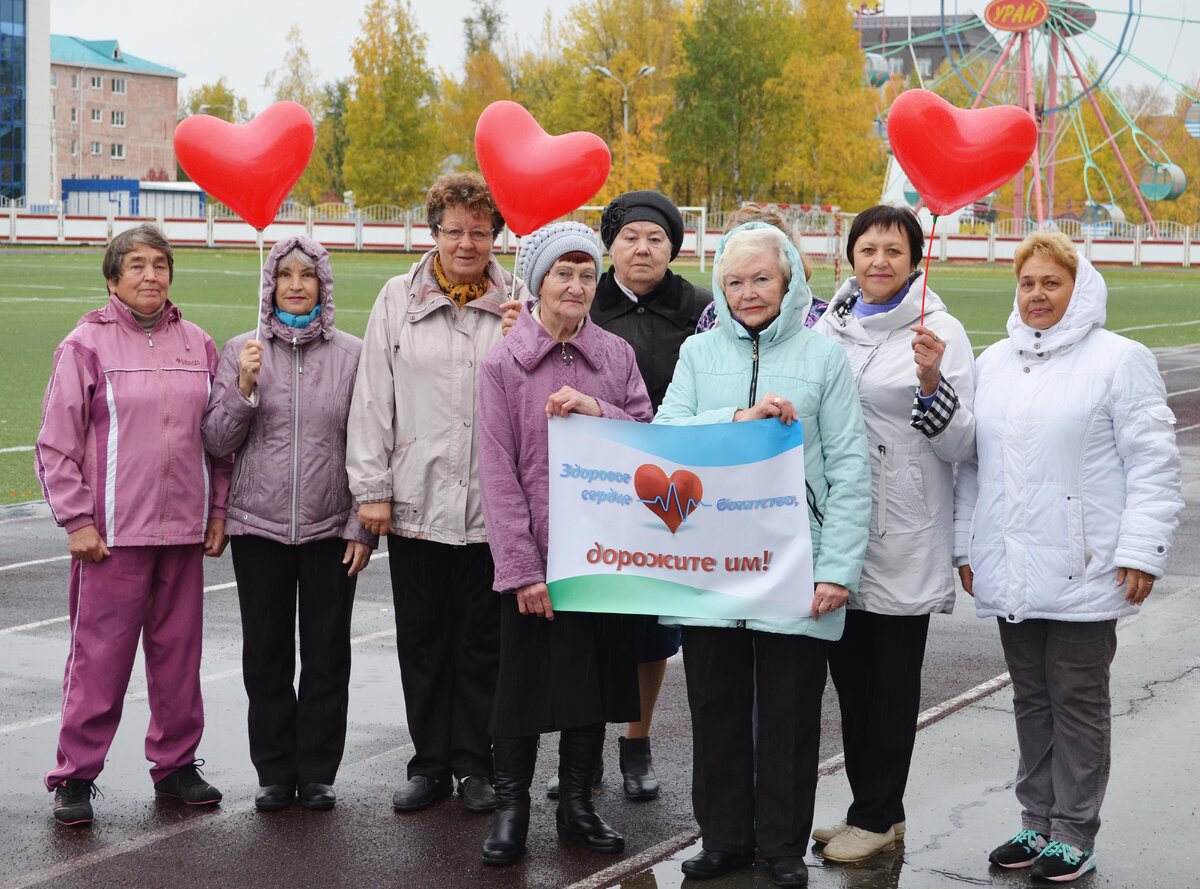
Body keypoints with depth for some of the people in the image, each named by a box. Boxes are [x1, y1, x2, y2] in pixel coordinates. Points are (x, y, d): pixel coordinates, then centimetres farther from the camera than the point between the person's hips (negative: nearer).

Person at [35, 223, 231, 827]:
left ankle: (176, 764, 23)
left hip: (185, 529, 4)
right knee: (100, 653, -3)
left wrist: (218, 510, 11)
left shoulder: (198, 345, 10)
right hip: (112, 531, -4)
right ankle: (75, 777, 7)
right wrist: (76, 520, -7)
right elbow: (57, 443, -3)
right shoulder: (86, 345, -3)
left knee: (178, 652, 10)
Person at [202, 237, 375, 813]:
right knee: (265, 655, 6)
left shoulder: (352, 355, 2)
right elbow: (216, 442, 2)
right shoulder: (241, 352, 4)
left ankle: (317, 773, 15)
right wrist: (244, 387, -13)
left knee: (327, 655, 4)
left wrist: (364, 525, -2)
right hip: (259, 526, 1)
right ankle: (275, 774, 16)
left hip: (331, 528, -1)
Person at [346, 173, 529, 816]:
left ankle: (475, 763, 18)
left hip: (490, 504, -1)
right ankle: (430, 763, 20)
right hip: (415, 499, 1)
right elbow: (372, 398, 3)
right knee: (421, 637, 9)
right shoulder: (398, 300, 4)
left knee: (482, 637, 6)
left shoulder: (519, 304, 2)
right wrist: (370, 487, -1)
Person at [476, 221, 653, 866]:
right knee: (524, 680, 4)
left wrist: (597, 410, -14)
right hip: (533, 557, -3)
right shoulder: (504, 362, -3)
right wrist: (522, 567, -12)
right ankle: (511, 807, 18)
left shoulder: (616, 355, 5)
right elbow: (499, 473, -6)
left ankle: (577, 802, 25)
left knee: (593, 676, 11)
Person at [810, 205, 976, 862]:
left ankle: (876, 815, 16)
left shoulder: (940, 332, -6)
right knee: (848, 673, 13)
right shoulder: (828, 324, 8)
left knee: (892, 680, 4)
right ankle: (873, 808, 26)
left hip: (903, 537, -6)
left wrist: (931, 382, -24)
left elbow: (961, 444, -10)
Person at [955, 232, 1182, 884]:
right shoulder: (992, 364, 12)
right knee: (1031, 699, 13)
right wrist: (965, 544, 14)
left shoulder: (1119, 360, -5)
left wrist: (1141, 551, -13)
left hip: (1084, 572, -5)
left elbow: (1152, 464, -7)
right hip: (1010, 573, 5)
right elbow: (971, 461, 17)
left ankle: (1074, 836, 12)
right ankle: (1037, 822, 24)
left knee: (1078, 701, 3)